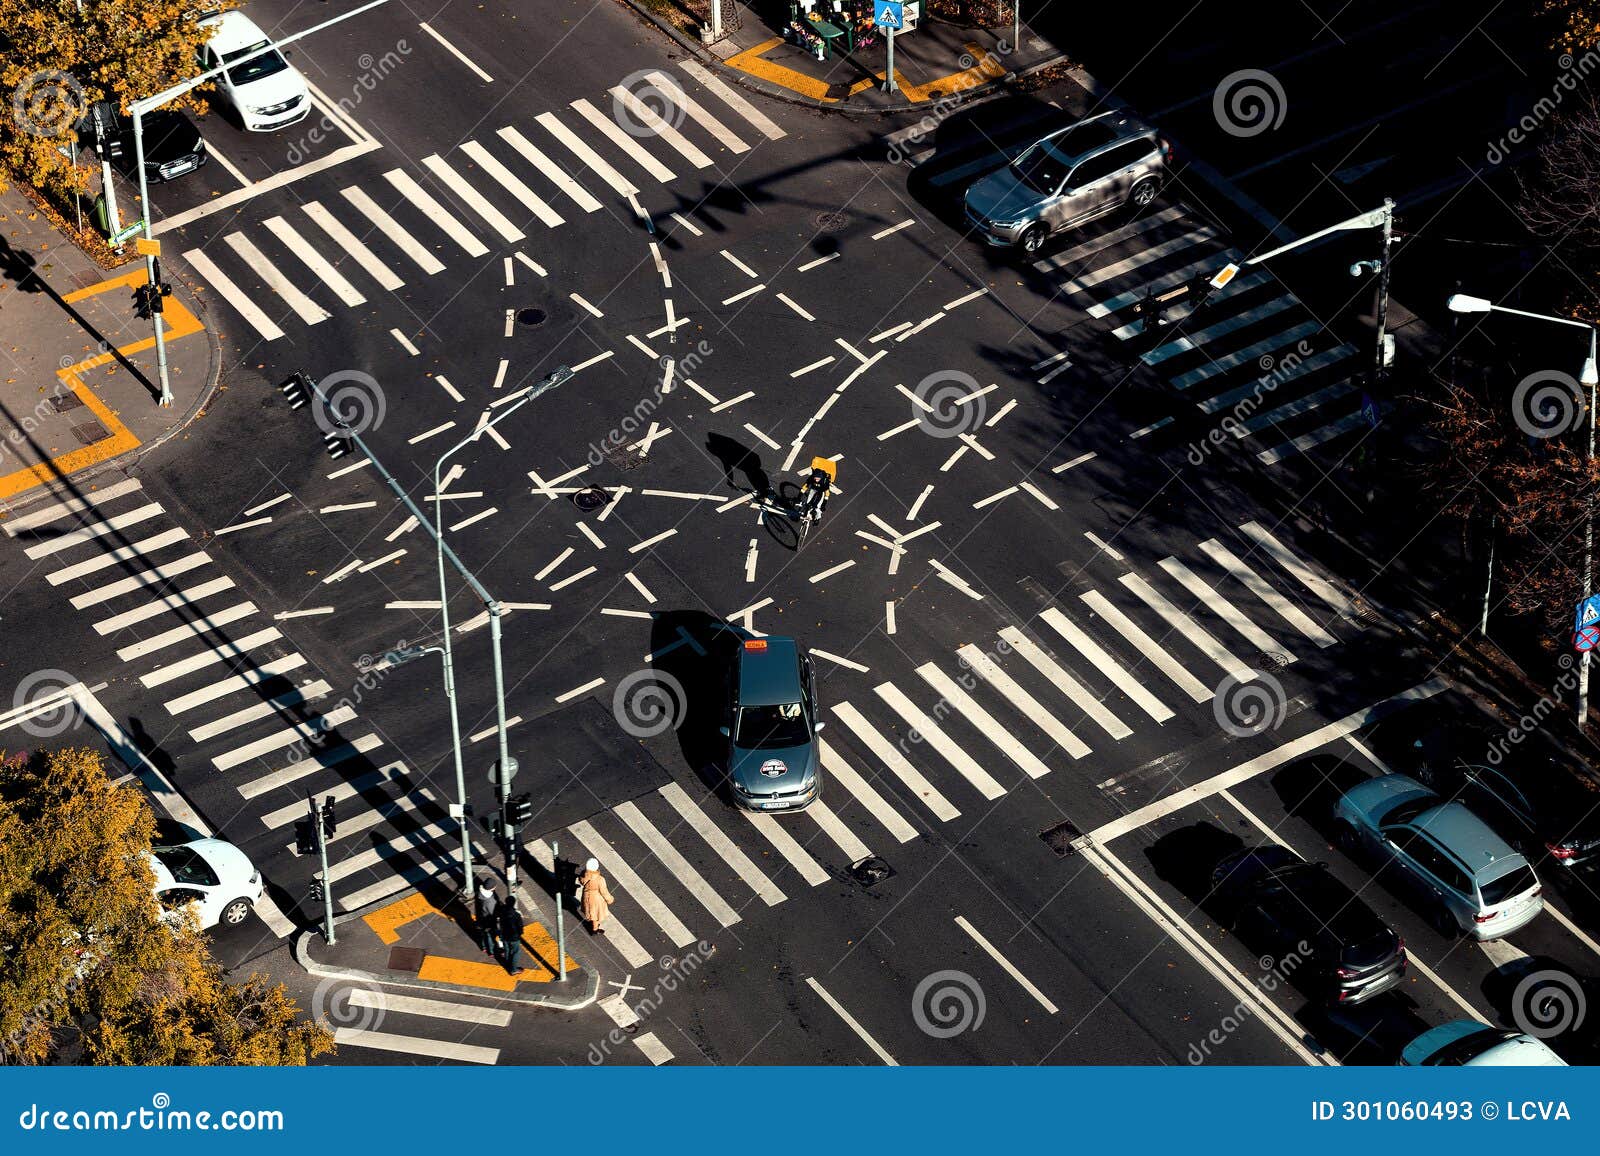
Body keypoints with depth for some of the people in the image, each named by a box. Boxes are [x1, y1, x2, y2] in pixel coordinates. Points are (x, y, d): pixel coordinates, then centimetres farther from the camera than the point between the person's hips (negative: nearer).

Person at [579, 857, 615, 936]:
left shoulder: (584, 874, -24)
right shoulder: (599, 879, -38)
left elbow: (581, 882, -1)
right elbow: (604, 891, -23)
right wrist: (610, 900, -4)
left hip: (587, 896, 5)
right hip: (596, 898, -5)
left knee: (591, 910, 32)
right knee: (596, 912, 22)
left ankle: (592, 923, 58)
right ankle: (595, 930, 45)